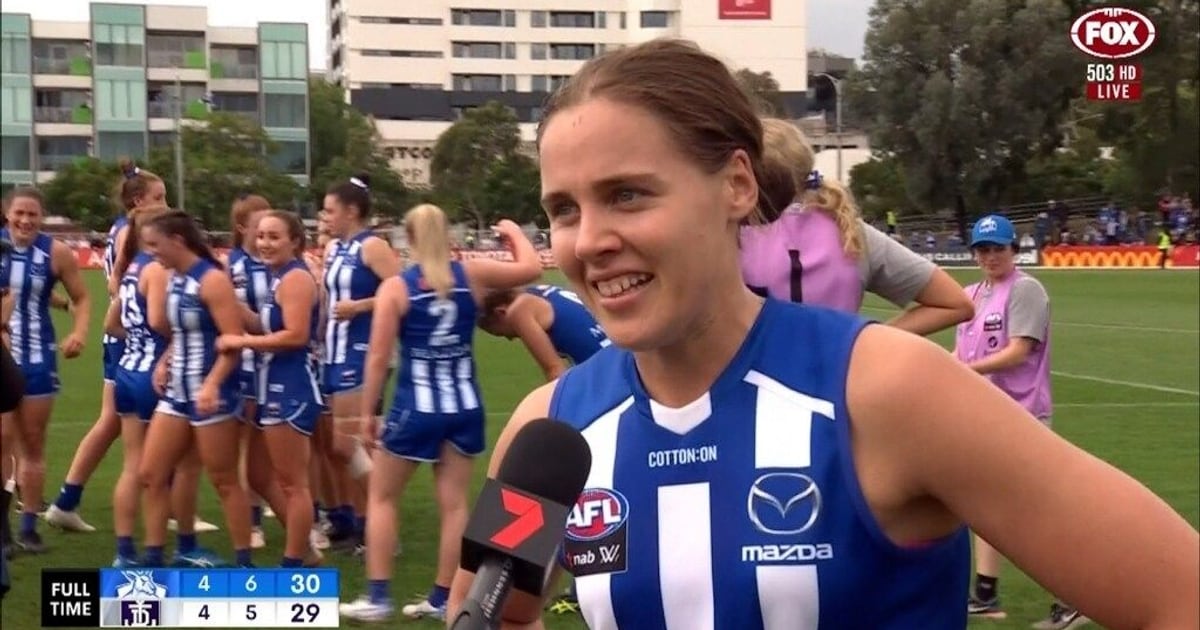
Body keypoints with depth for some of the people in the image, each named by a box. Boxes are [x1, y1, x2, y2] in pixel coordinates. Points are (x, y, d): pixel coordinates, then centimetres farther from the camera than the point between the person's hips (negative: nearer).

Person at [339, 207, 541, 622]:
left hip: (416, 407, -3)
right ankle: (442, 598, 14)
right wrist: (514, 232, 27)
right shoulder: (472, 275, -2)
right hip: (464, 406, 3)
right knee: (454, 502, 9)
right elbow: (532, 268, 9)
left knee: (381, 496, 12)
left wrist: (367, 412, -1)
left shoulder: (395, 287, -8)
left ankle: (377, 596, 10)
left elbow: (378, 357, -9)